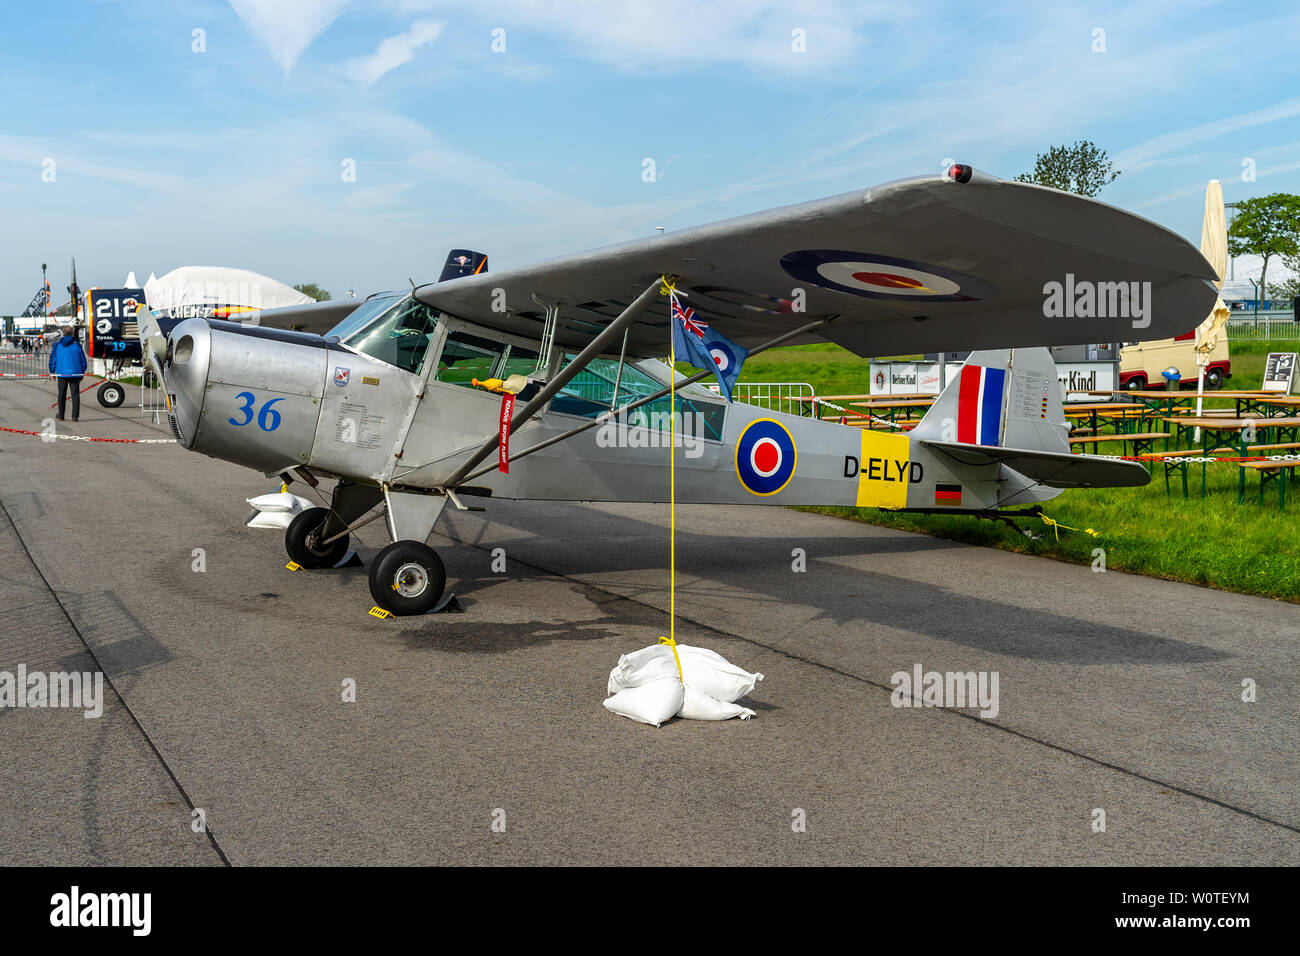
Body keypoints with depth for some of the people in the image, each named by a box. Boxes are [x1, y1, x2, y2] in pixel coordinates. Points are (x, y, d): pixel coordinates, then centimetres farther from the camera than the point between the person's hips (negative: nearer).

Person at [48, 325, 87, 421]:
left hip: (61, 373, 1)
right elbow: (83, 360, 5)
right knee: (75, 394, 1)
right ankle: (75, 416, -5)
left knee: (62, 395, 12)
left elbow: (52, 358, 6)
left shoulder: (57, 345, 2)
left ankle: (61, 416, 20)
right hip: (75, 373, -1)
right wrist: (82, 372, 16)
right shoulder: (77, 345, 1)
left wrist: (52, 371, 17)